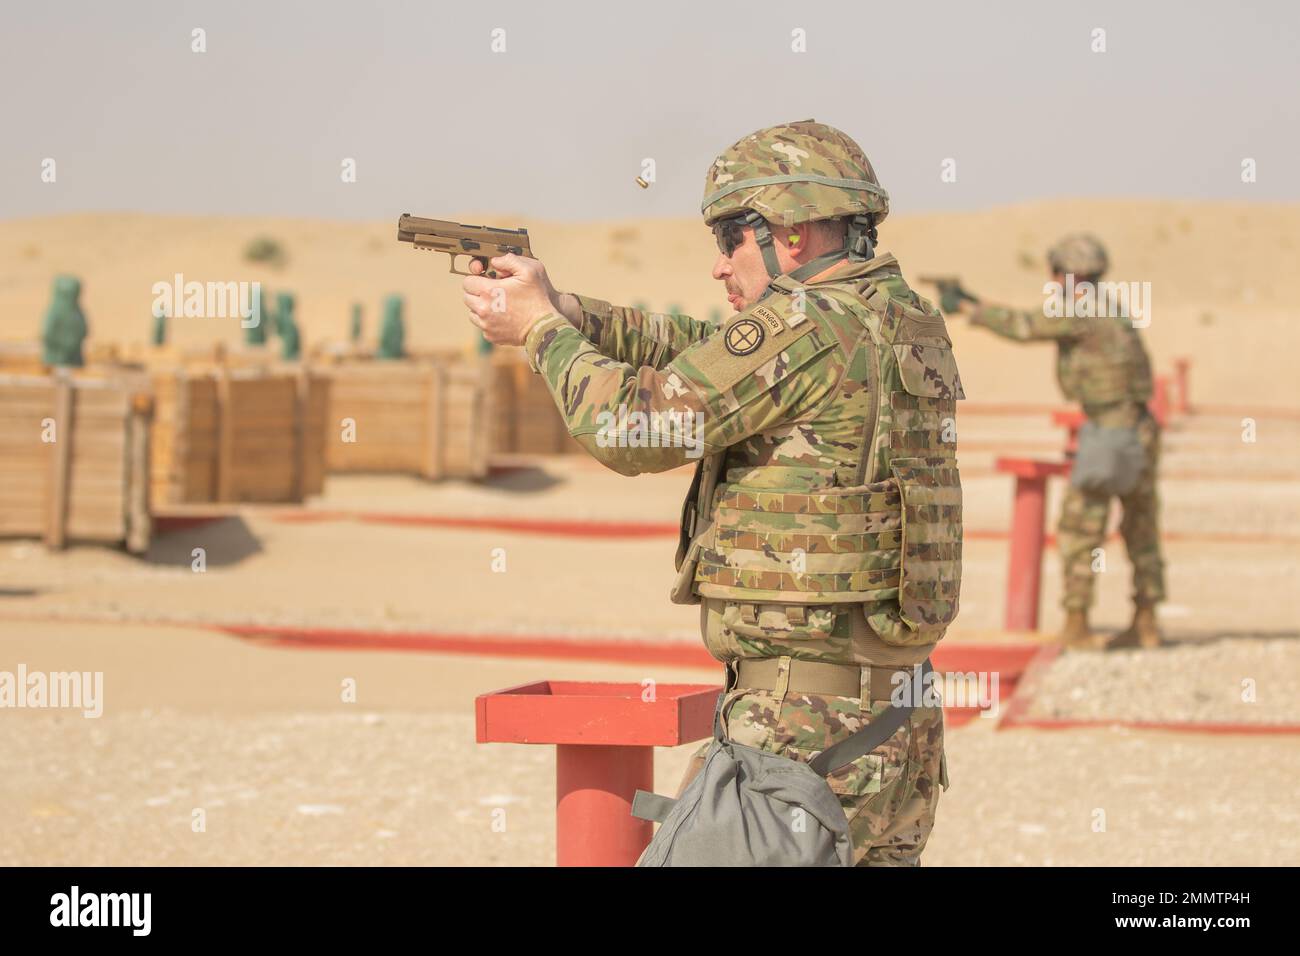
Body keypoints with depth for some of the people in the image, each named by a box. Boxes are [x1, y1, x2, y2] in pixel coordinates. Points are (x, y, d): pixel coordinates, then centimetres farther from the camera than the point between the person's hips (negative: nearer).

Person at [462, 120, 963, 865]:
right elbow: (698, 348, 20)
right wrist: (563, 307, 12)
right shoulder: (903, 321, 12)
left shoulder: (807, 328, -15)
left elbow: (631, 425, -10)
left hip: (803, 730, -9)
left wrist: (541, 329, 5)